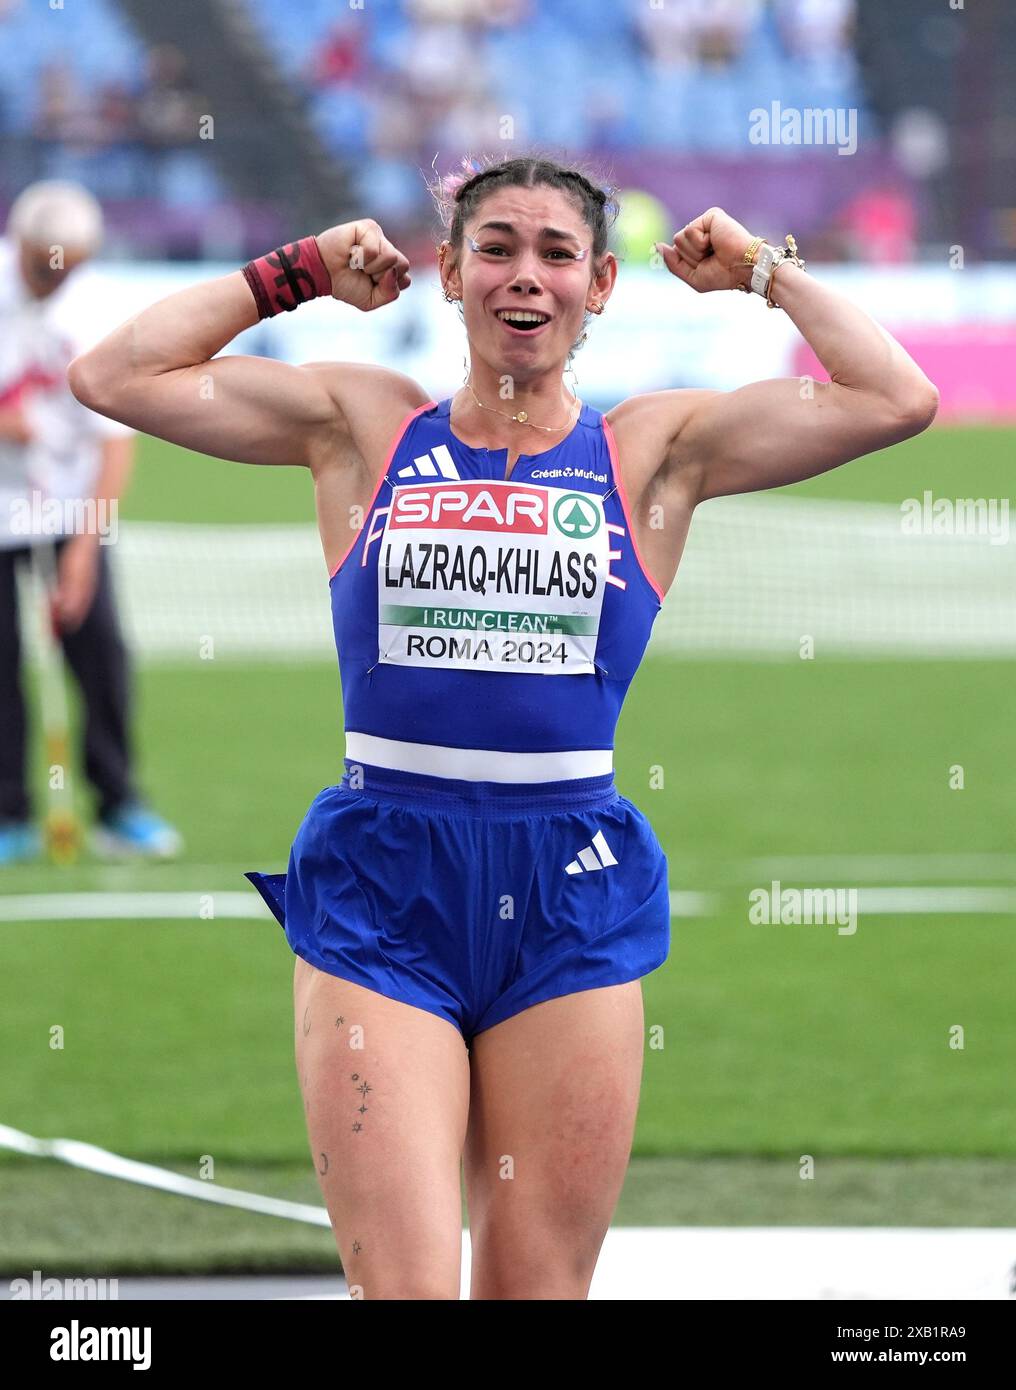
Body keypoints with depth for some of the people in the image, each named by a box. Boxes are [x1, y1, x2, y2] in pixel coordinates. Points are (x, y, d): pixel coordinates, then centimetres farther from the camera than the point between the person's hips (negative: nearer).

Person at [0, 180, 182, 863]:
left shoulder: (87, 324, -14)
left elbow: (116, 439, -15)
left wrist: (85, 548, -22)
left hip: (71, 503, -1)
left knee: (100, 645, -8)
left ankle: (119, 807, 2)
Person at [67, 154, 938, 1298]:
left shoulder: (656, 450, 8)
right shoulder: (362, 426, 8)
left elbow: (897, 399, -1)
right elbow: (113, 375, 5)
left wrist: (765, 271, 9)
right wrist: (296, 275, 9)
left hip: (570, 904, 1)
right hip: (380, 900, -1)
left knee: (540, 1292, 5)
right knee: (407, 1291, -10)